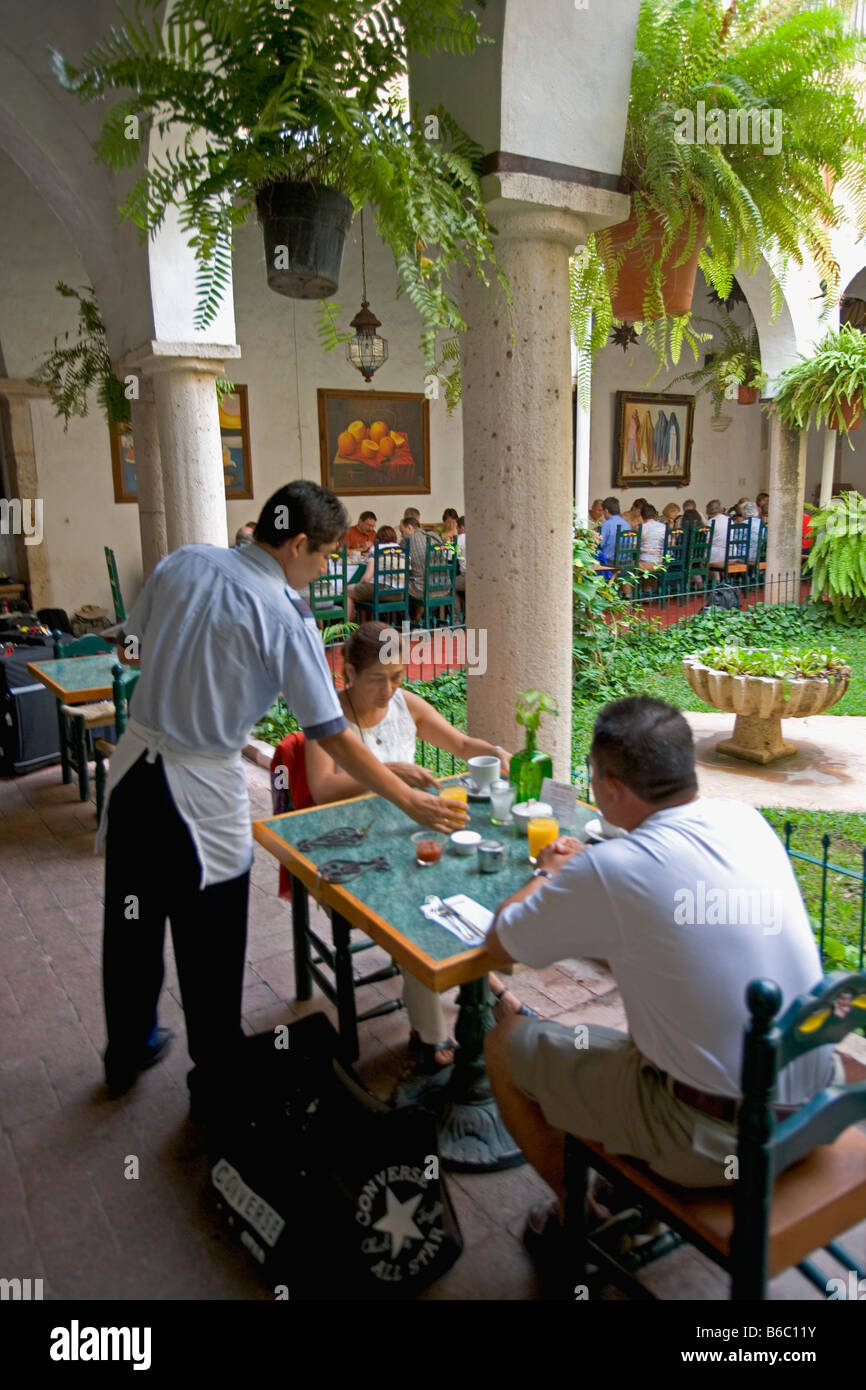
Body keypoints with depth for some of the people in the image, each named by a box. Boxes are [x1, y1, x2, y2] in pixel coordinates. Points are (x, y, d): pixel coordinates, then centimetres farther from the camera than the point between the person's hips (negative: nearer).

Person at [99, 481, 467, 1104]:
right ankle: (216, 1081, 30)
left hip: (133, 765, 6)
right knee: (209, 947, 11)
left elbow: (129, 648, 12)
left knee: (132, 923, 21)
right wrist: (409, 800, -6)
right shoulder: (286, 618, -16)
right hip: (203, 787, -6)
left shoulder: (181, 563, 0)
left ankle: (128, 1053, 44)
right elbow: (333, 737, -14)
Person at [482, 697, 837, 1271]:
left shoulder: (607, 873, -24)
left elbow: (500, 944, -6)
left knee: (504, 1045, 9)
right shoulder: (747, 820, -4)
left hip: (716, 1143, -7)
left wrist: (552, 872, 10)